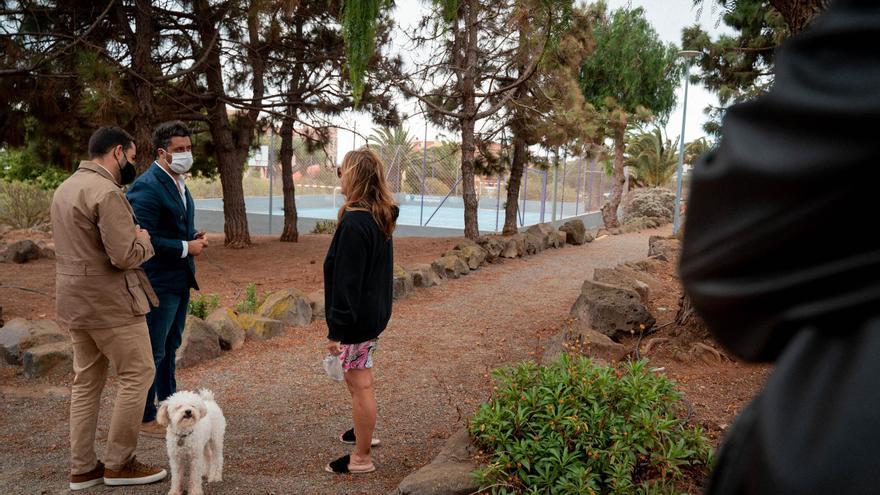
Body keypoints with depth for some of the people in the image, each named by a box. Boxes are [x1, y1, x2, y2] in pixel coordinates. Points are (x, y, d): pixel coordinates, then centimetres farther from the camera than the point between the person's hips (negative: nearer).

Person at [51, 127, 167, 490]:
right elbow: (125, 256, -24)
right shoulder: (106, 192, -18)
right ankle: (119, 463, 10)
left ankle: (82, 468, 21)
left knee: (87, 380, 14)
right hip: (110, 303, -10)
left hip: (75, 302, 10)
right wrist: (143, 241, -3)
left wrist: (131, 235, 11)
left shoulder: (65, 188, 13)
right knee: (138, 373, 2)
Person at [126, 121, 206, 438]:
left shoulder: (178, 183, 11)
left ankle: (168, 402, 36)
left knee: (170, 346, 21)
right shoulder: (147, 187, -20)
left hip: (180, 280, 10)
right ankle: (145, 419, 16)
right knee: (153, 352, 2)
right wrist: (186, 248, -19)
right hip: (158, 282, -9)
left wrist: (195, 236, 3)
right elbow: (144, 240, -24)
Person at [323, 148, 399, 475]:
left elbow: (347, 282, -22)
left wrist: (336, 328, -17)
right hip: (375, 311, 10)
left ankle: (361, 458, 14)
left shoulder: (354, 222, -22)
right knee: (359, 379, 26)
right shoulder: (381, 218, 7)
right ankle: (363, 431, 43)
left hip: (357, 318, -10)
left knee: (359, 384, 1)